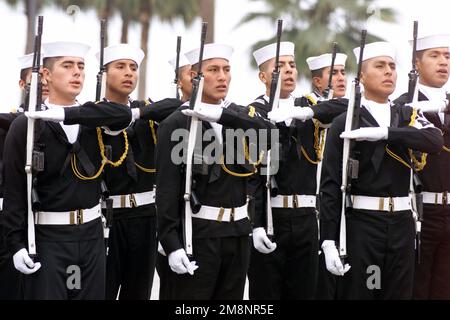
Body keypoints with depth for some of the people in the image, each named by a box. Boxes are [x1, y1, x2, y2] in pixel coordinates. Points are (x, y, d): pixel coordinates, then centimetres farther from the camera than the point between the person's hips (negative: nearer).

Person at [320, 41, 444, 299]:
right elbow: (331, 185, -6)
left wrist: (384, 132, -23)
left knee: (400, 293, 8)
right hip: (362, 224, -4)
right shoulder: (344, 123, -3)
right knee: (358, 293, -1)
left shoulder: (408, 116, 10)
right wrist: (329, 241, -14)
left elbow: (435, 141, -11)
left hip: (402, 222, 4)